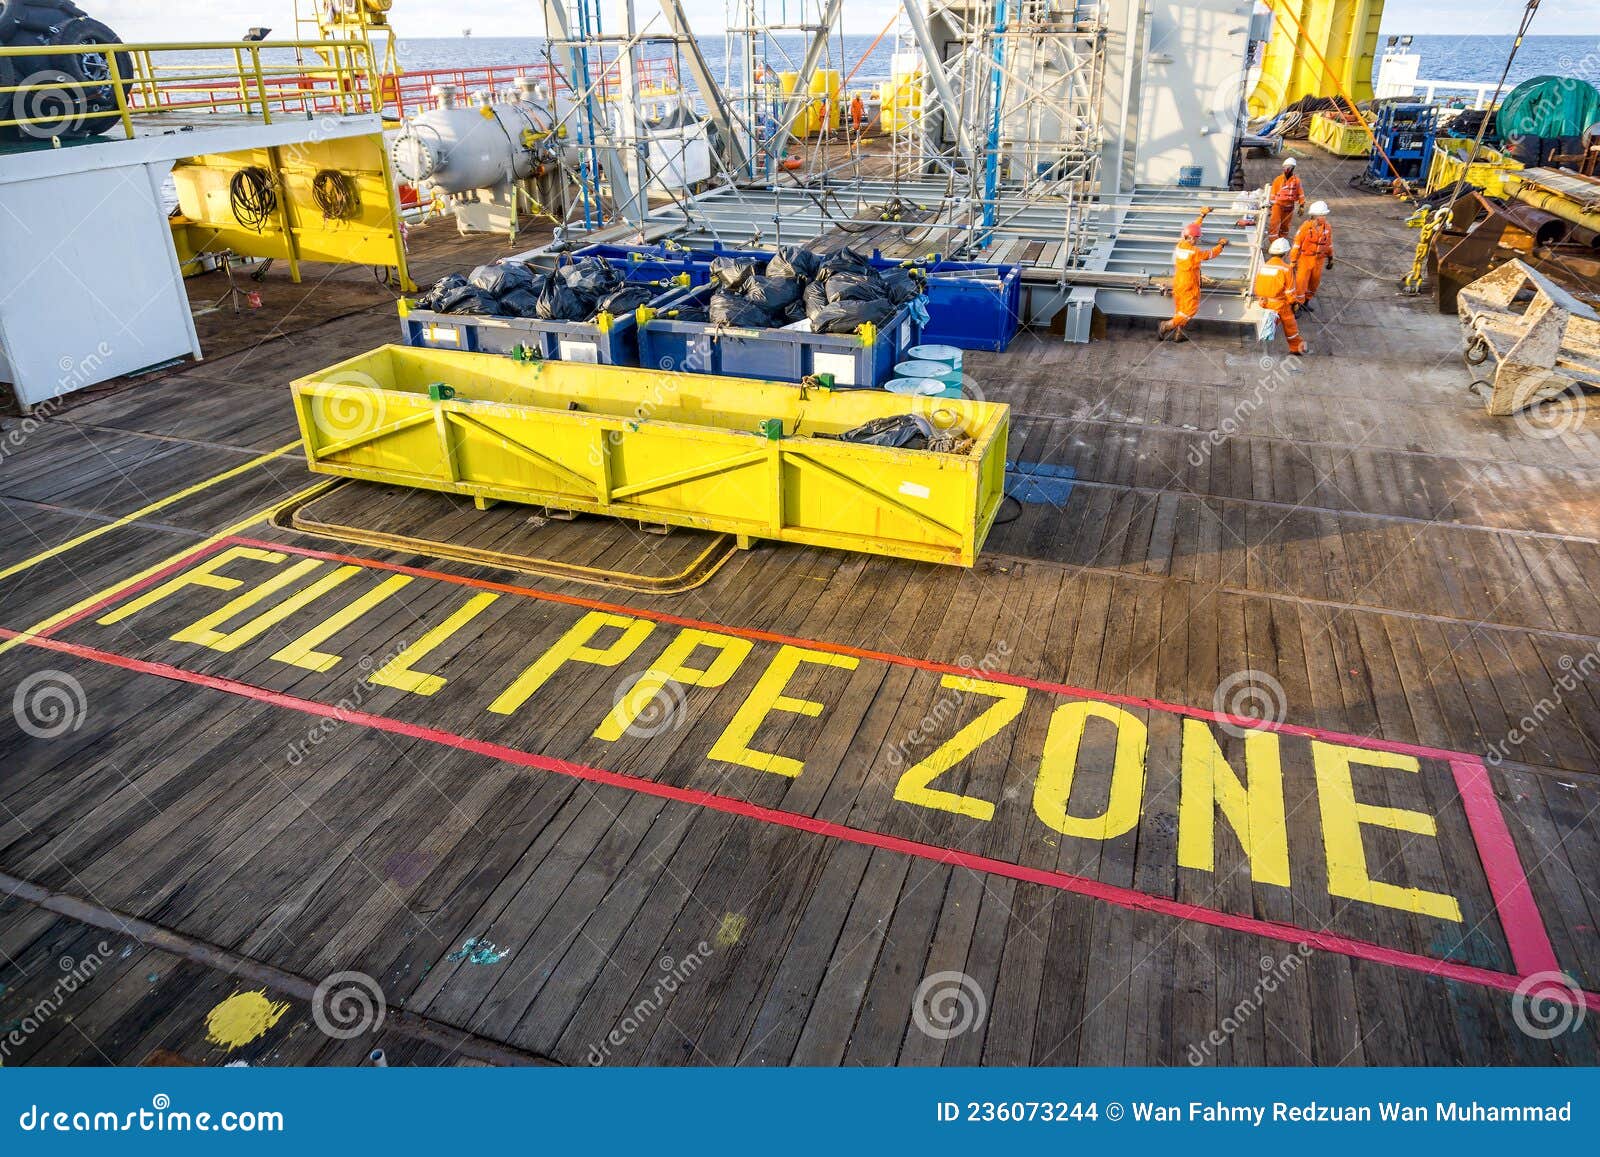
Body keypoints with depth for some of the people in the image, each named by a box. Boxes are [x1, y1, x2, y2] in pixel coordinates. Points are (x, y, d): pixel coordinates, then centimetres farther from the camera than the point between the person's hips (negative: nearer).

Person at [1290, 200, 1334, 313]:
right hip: (1305, 258, -5)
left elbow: (1329, 243, 11)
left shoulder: (1327, 227, -2)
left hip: (1319, 260, 5)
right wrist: (1293, 261, -12)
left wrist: (1330, 257, 16)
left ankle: (1306, 301, 33)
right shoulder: (1306, 226, -16)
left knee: (1315, 281, 14)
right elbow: (1297, 243, -12)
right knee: (1301, 282, -4)